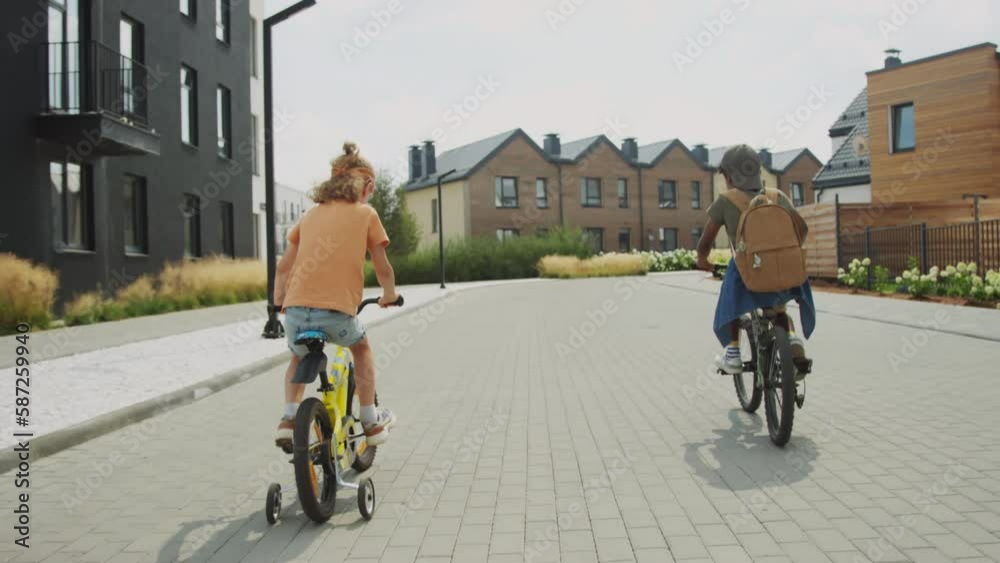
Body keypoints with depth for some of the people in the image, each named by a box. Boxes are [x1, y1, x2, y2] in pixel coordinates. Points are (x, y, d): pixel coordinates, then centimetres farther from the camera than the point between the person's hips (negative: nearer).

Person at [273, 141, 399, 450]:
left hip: (297, 310, 3)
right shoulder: (366, 213, 8)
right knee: (362, 348, 29)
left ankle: (289, 418, 15)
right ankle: (372, 422, 29)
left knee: (299, 359, 34)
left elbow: (283, 267, 17)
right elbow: (383, 268, 9)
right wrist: (389, 295, 27)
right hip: (339, 311, -3)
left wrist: (279, 303, 30)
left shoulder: (310, 214, 17)